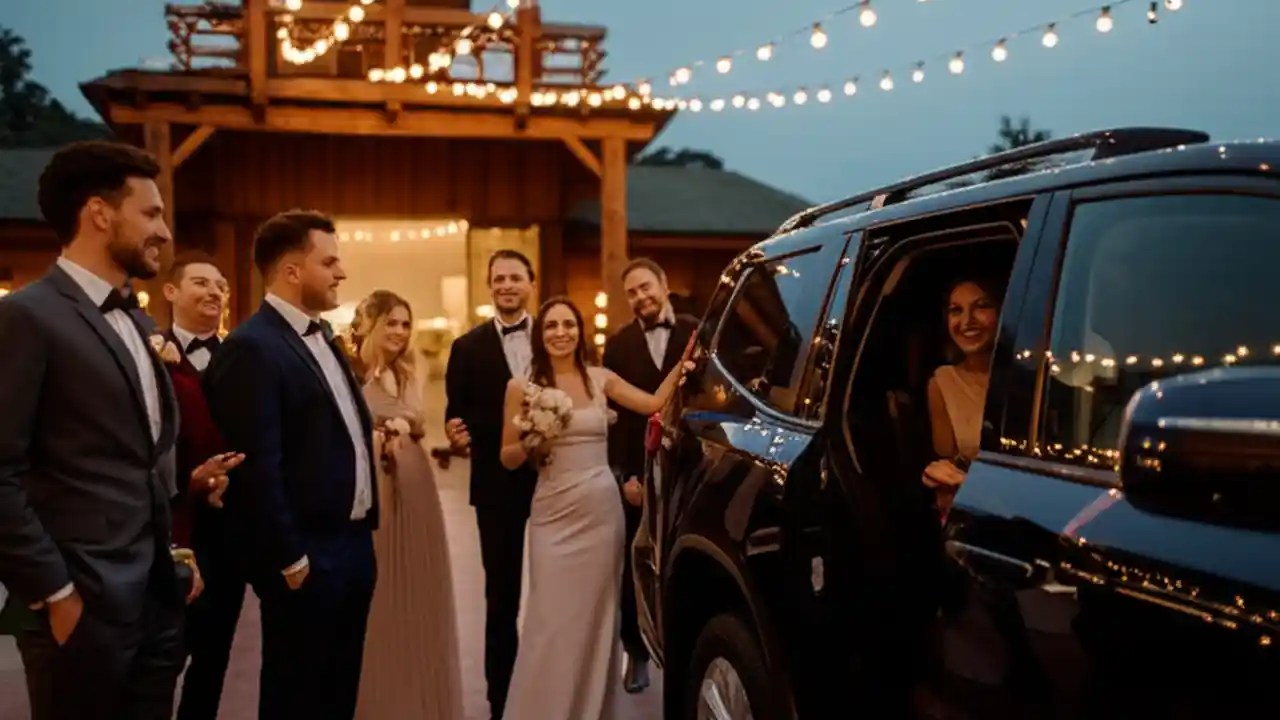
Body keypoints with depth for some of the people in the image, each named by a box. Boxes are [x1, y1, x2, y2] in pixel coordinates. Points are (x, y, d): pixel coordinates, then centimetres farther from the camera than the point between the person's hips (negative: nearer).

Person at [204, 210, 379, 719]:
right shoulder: (251, 347, -17)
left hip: (352, 542, 9)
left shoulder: (321, 336, 12)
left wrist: (362, 527, 14)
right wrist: (290, 558, -18)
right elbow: (258, 467, -21)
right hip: (307, 554, -8)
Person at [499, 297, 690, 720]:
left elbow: (655, 403, 8)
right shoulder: (522, 386, -1)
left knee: (596, 617, 9)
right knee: (553, 621, -4)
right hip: (555, 513, -2)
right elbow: (508, 459, 3)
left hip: (602, 510, 2)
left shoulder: (600, 379, 7)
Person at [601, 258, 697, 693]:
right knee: (634, 569, 7)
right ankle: (637, 653, 22)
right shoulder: (619, 345, 5)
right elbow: (612, 415, 2)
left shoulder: (699, 334, 0)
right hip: (638, 474, 2)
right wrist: (624, 474, -6)